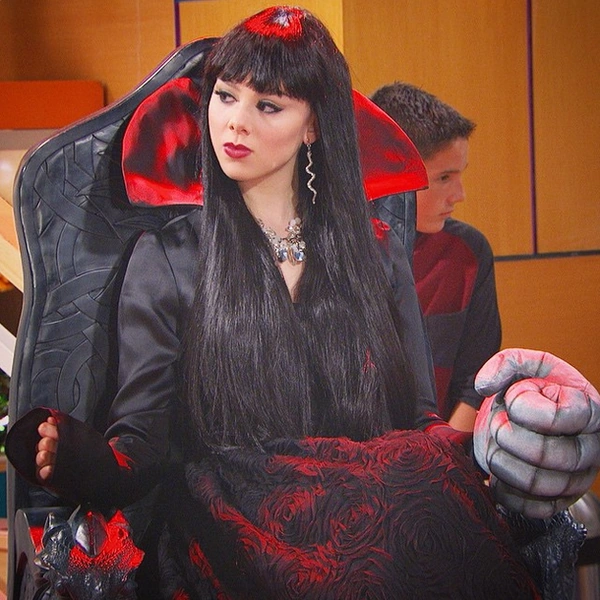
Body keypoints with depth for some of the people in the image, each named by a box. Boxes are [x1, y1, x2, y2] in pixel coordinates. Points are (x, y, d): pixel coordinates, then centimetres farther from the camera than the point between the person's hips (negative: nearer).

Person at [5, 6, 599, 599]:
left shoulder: (374, 254, 15)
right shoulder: (167, 258, 6)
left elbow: (417, 419, 15)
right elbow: (140, 448, -2)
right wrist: (76, 455, -24)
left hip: (372, 516, 5)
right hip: (232, 541, -4)